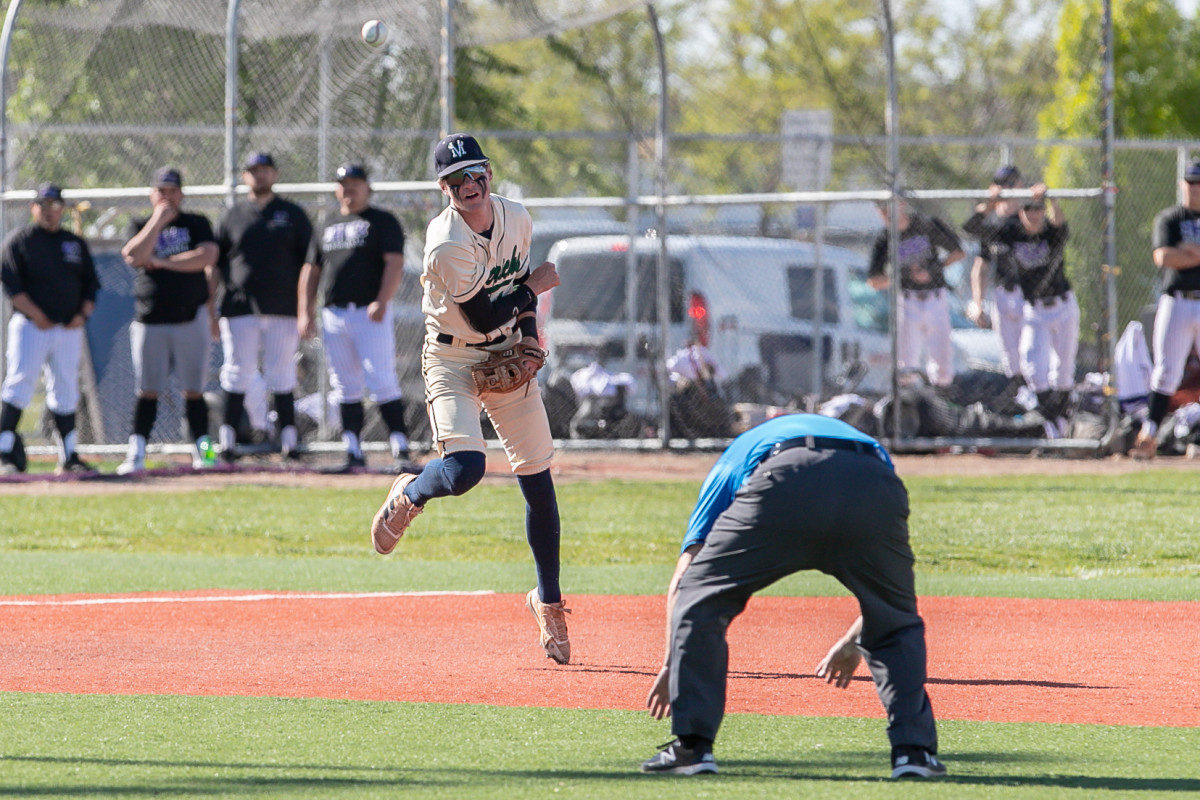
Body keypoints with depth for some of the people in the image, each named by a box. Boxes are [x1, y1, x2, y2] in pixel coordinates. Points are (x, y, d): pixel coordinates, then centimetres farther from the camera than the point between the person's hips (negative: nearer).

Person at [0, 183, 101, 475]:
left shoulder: (76, 244, 15)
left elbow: (90, 284, 16)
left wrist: (83, 314, -1)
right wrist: (37, 316, -15)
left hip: (69, 329, 5)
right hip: (30, 327, -5)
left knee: (66, 394, 7)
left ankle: (68, 457, 13)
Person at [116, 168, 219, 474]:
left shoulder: (197, 224, 7)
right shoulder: (141, 226, 10)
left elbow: (207, 257, -10)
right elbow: (135, 256, -11)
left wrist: (163, 262, -10)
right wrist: (158, 220, -10)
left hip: (190, 319, -1)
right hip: (149, 322, 1)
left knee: (193, 390, 1)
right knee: (147, 391, 0)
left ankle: (202, 450, 4)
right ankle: (136, 455, -1)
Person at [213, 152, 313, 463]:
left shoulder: (293, 215, 10)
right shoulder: (232, 216, 11)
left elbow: (308, 263, 8)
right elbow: (214, 263, 12)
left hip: (282, 309, 0)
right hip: (239, 307, 0)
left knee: (281, 375, 1)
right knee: (237, 372, -2)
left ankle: (288, 438, 3)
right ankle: (227, 440, 0)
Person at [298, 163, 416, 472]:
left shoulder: (382, 222, 4)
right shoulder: (328, 227, 20)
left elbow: (395, 263, -8)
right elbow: (311, 271, 21)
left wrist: (381, 301, -22)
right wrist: (306, 313, 10)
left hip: (370, 312, -6)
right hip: (334, 316, 6)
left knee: (383, 383, -12)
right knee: (346, 387, 6)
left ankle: (401, 449, -13)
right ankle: (353, 452, 9)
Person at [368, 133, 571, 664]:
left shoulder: (516, 218, -2)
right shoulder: (447, 245, -24)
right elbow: (483, 317, -23)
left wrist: (530, 331, 1)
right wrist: (533, 286, -13)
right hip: (453, 359, -6)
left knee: (538, 481, 4)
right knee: (464, 467, -26)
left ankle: (548, 599, 19)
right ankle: (408, 496, 11)